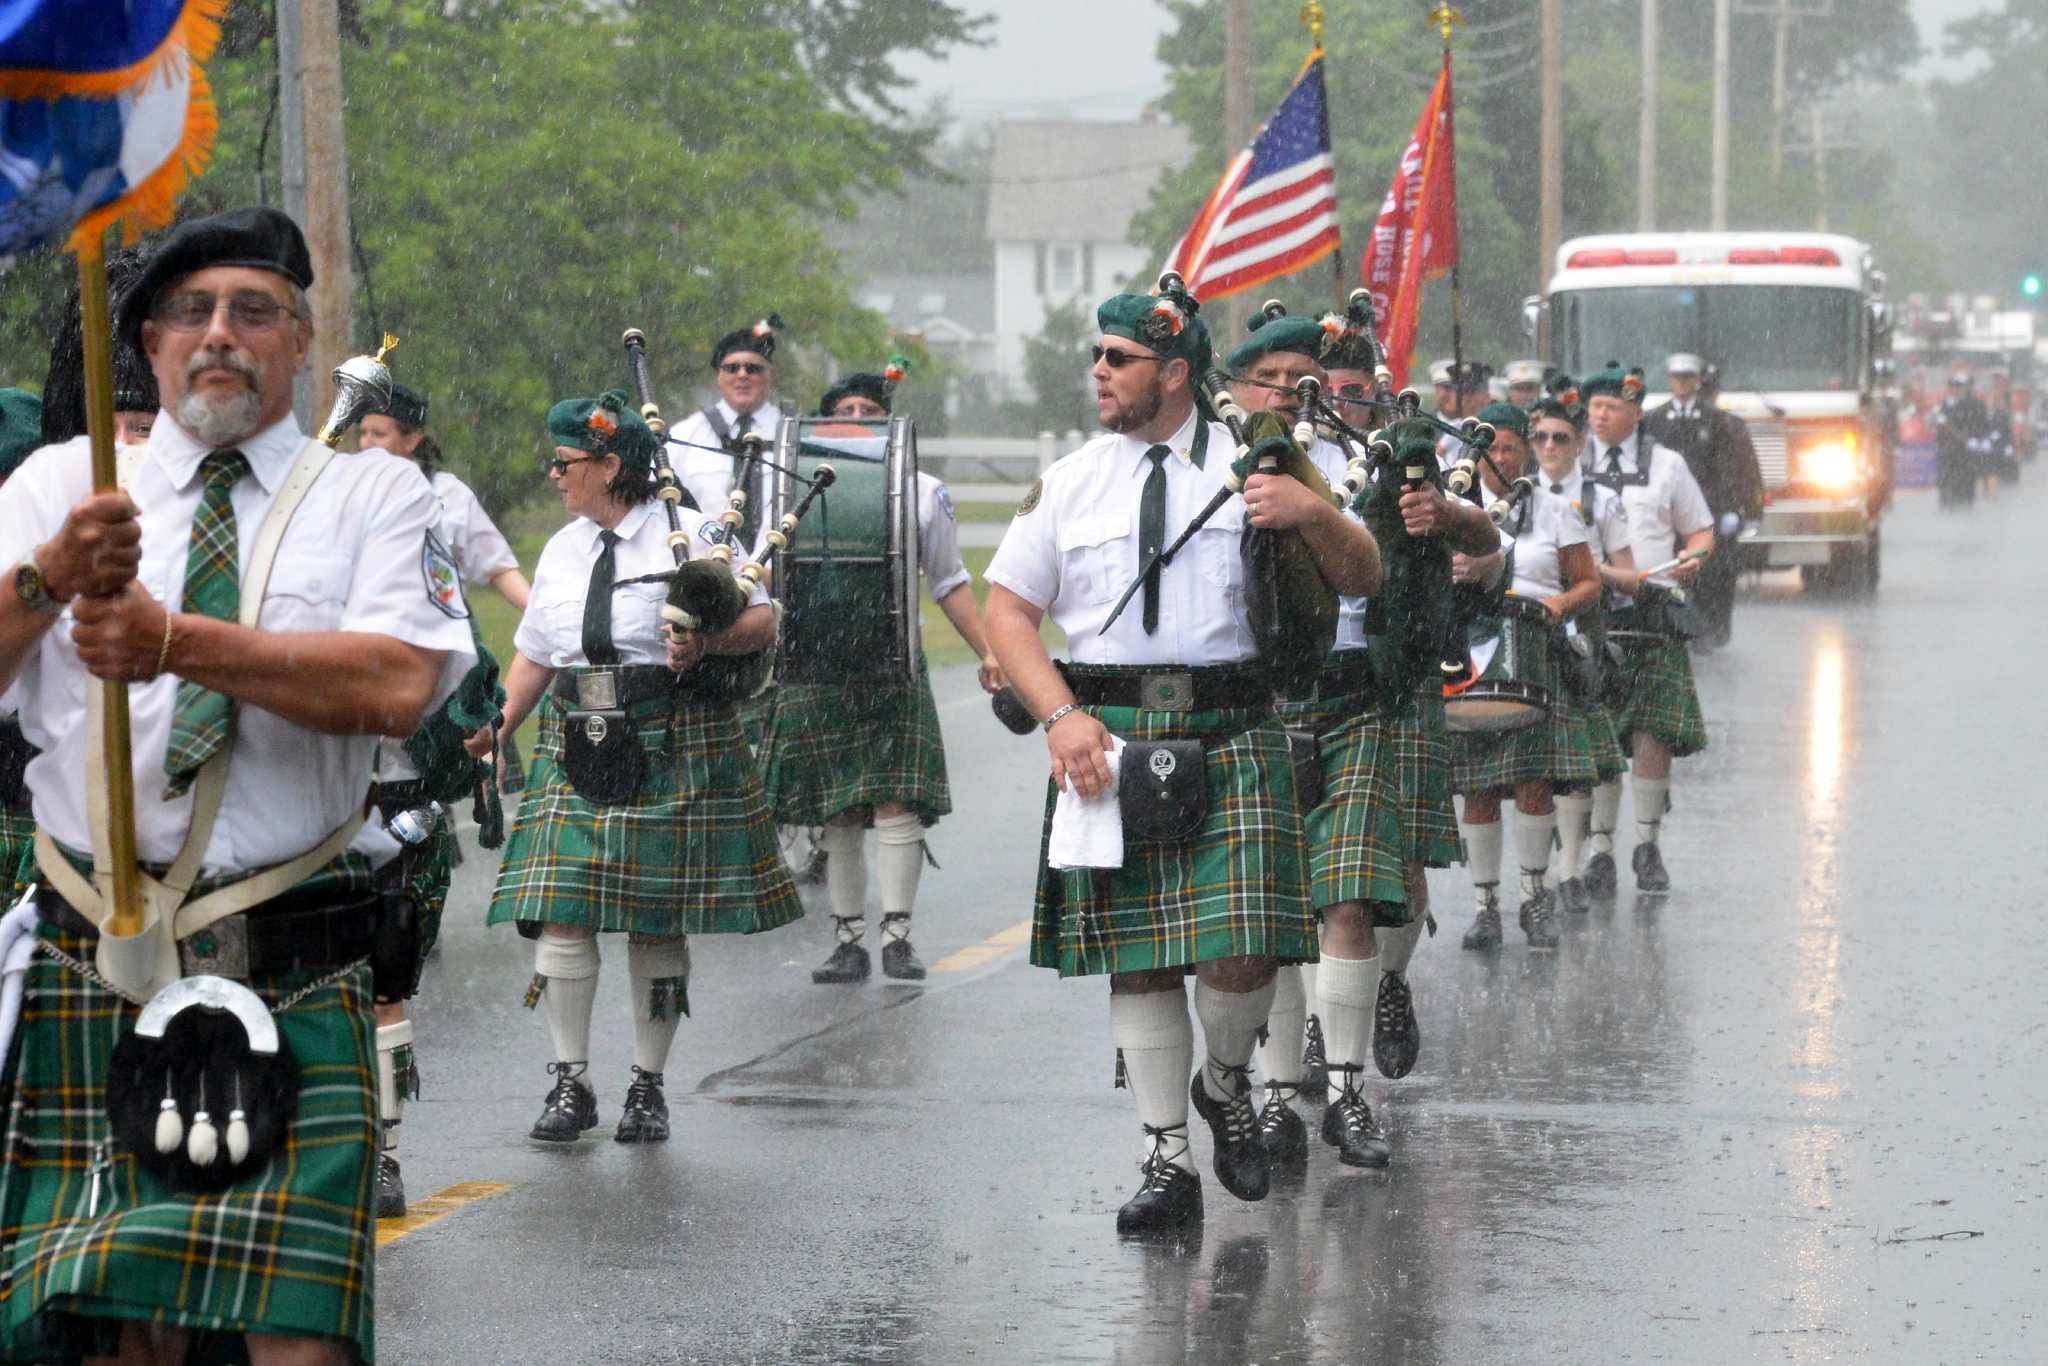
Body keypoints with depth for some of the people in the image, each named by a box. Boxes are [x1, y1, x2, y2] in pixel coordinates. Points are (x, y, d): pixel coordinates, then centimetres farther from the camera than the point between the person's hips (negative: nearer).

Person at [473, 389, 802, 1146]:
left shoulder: (689, 534, -3)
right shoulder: (562, 549, 13)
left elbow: (761, 619, -3)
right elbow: (534, 654, 16)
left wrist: (704, 643, -22)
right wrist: (496, 726, 2)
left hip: (669, 749, -4)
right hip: (575, 746, 4)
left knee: (659, 921, 3)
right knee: (561, 912, -6)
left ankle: (648, 1086, 14)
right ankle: (570, 1083, 3)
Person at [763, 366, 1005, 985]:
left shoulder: (924, 493, 9)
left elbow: (950, 583, 14)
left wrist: (986, 652, 10)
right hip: (819, 671, 1)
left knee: (896, 804, -10)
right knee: (838, 816, 3)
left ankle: (897, 936, -6)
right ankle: (848, 942, 9)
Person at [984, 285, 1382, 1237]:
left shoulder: (1251, 466, 6)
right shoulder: (1069, 484, 9)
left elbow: (1363, 579, 8)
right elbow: (1007, 610, 7)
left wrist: (1314, 514, -14)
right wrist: (1062, 717, -8)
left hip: (1229, 730, -2)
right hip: (1108, 735, 2)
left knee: (1241, 948, -12)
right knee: (1136, 957, 3)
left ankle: (1225, 1085, 20)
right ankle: (1167, 1165, 13)